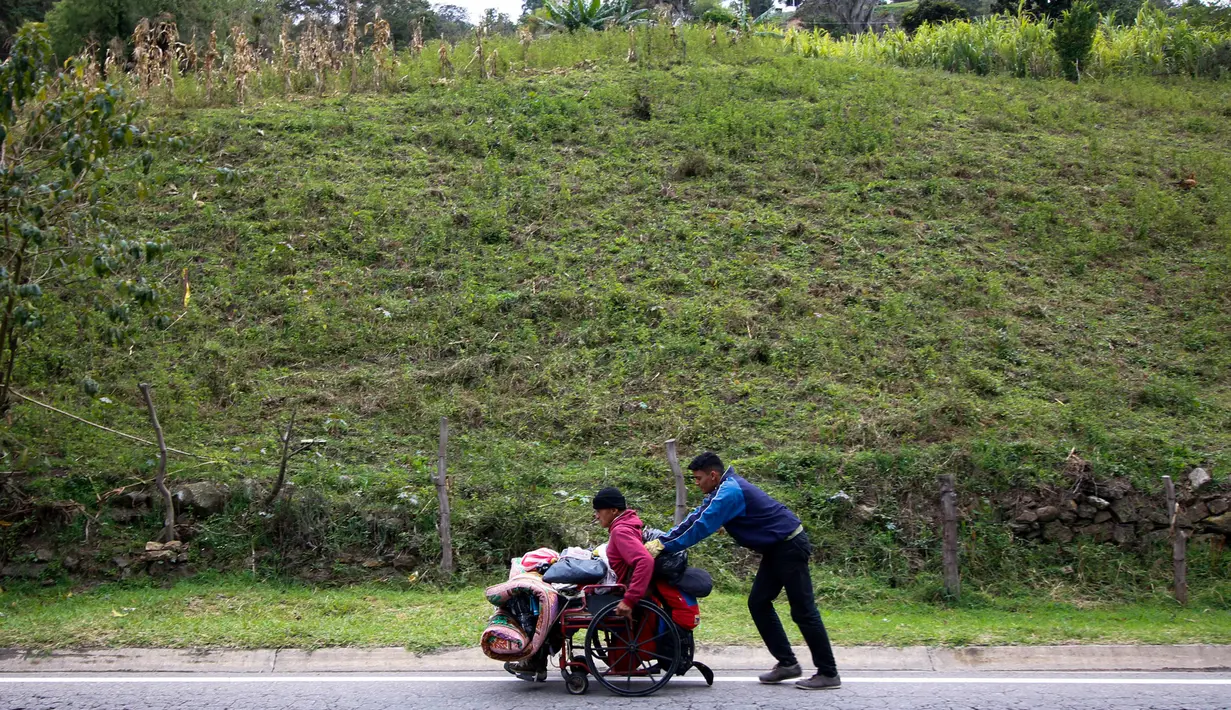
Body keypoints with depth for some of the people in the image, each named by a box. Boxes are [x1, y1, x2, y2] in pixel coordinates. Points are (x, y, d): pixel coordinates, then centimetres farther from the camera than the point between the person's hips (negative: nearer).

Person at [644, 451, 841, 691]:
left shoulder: (730, 492, -21)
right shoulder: (723, 490, 9)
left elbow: (702, 527, -26)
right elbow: (695, 517, 8)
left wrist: (665, 547, -22)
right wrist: (661, 540, 0)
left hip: (789, 546, -10)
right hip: (777, 548, 10)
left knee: (802, 610, -7)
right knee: (758, 603, 9)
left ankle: (828, 674, -2)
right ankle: (787, 663, 12)